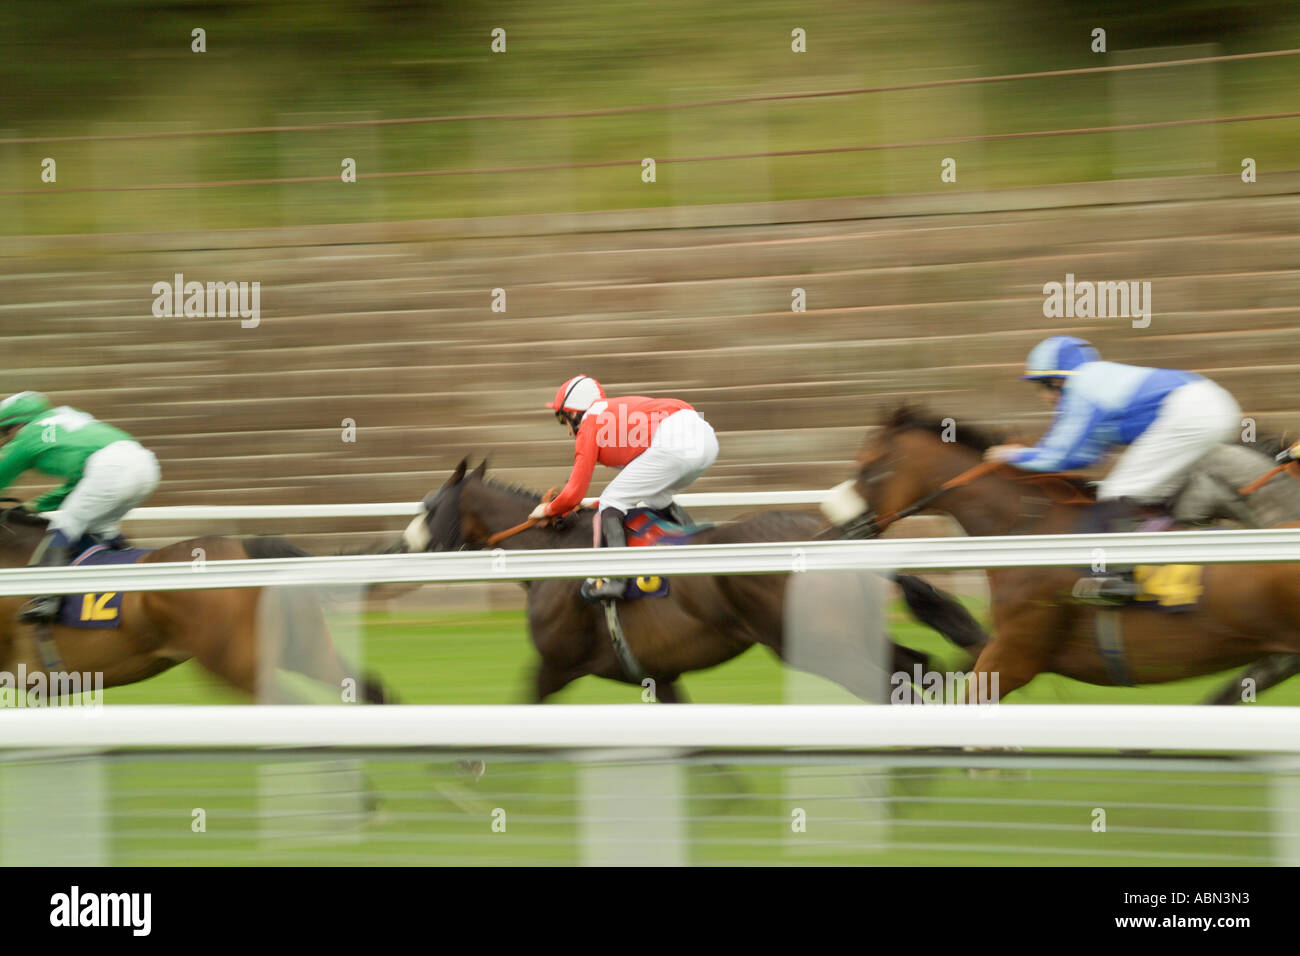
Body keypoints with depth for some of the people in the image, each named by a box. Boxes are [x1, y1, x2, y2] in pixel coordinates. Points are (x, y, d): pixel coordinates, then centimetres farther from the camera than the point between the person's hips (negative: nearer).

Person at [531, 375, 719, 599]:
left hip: (672, 443, -9)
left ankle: (615, 579, -9)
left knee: (611, 502, 3)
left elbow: (573, 496, 11)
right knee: (656, 498, 31)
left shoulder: (589, 426, 11)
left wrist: (547, 510, 29)